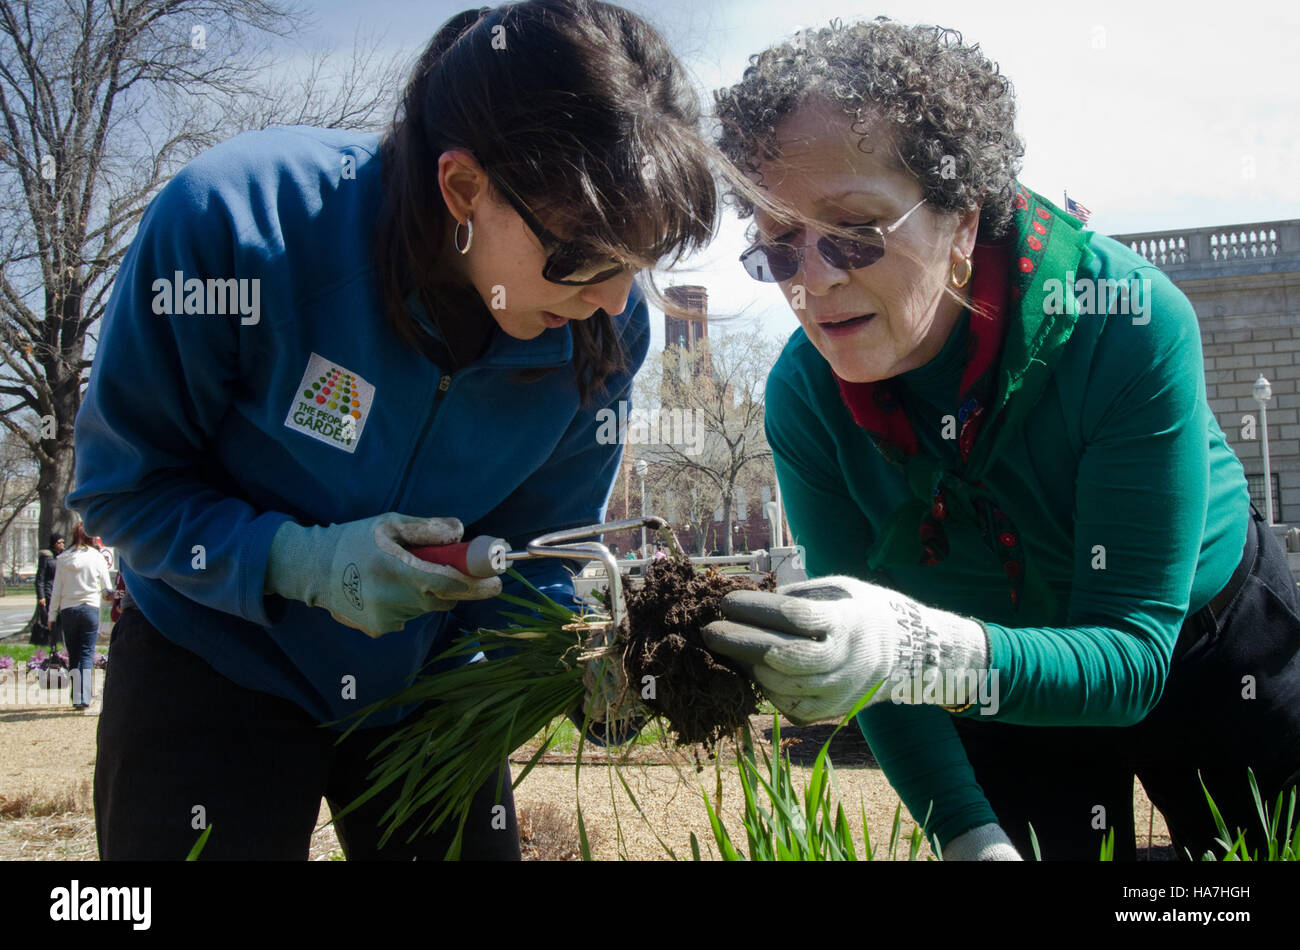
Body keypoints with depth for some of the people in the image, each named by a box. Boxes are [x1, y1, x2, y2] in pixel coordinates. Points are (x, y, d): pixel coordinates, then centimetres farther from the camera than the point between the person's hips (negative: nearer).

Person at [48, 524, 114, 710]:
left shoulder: (63, 559, 3)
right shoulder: (96, 557, -2)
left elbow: (56, 590, 5)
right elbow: (107, 588, 0)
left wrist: (52, 615, 10)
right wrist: (107, 594, 20)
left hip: (68, 610, 2)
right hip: (90, 608, -2)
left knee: (73, 655, 10)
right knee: (87, 654, 0)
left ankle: (77, 697, 7)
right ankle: (85, 698, -10)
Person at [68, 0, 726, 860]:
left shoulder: (607, 327, -19)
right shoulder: (233, 218, -29)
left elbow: (534, 554, -7)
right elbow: (123, 484, -17)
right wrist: (300, 561, -32)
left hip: (427, 677, 3)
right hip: (216, 666, -2)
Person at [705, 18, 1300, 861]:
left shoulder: (1129, 322, -35)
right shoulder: (803, 396, -24)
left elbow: (1132, 655, -36)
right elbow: (868, 657, -17)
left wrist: (920, 651, -54)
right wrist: (970, 837, -31)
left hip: (1212, 651, -1)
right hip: (1005, 696, 2)